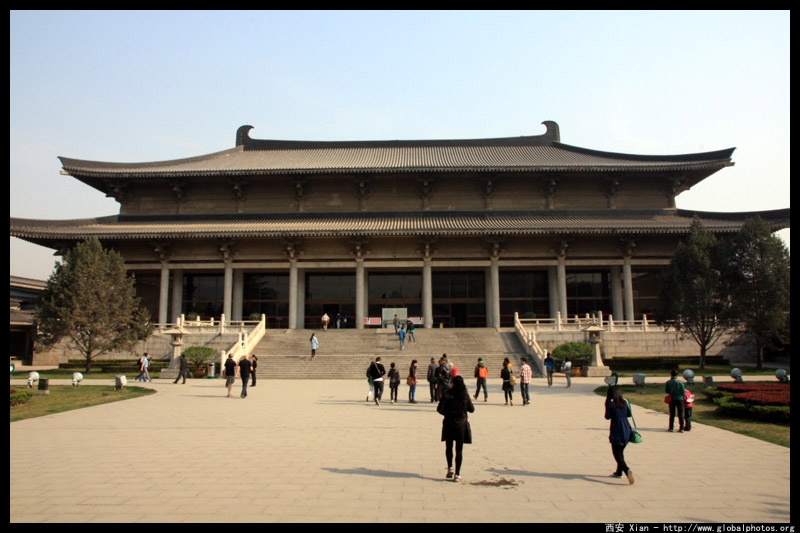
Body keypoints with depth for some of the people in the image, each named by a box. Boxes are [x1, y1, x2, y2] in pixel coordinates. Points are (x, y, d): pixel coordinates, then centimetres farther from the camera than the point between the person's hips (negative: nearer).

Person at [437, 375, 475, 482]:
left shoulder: (446, 394, -10)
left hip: (449, 424, 0)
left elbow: (440, 409, -12)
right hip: (461, 424, 1)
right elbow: (472, 409, 0)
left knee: (449, 447, 20)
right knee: (459, 449, 7)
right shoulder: (465, 395, -7)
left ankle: (450, 468, 13)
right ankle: (457, 474, 7)